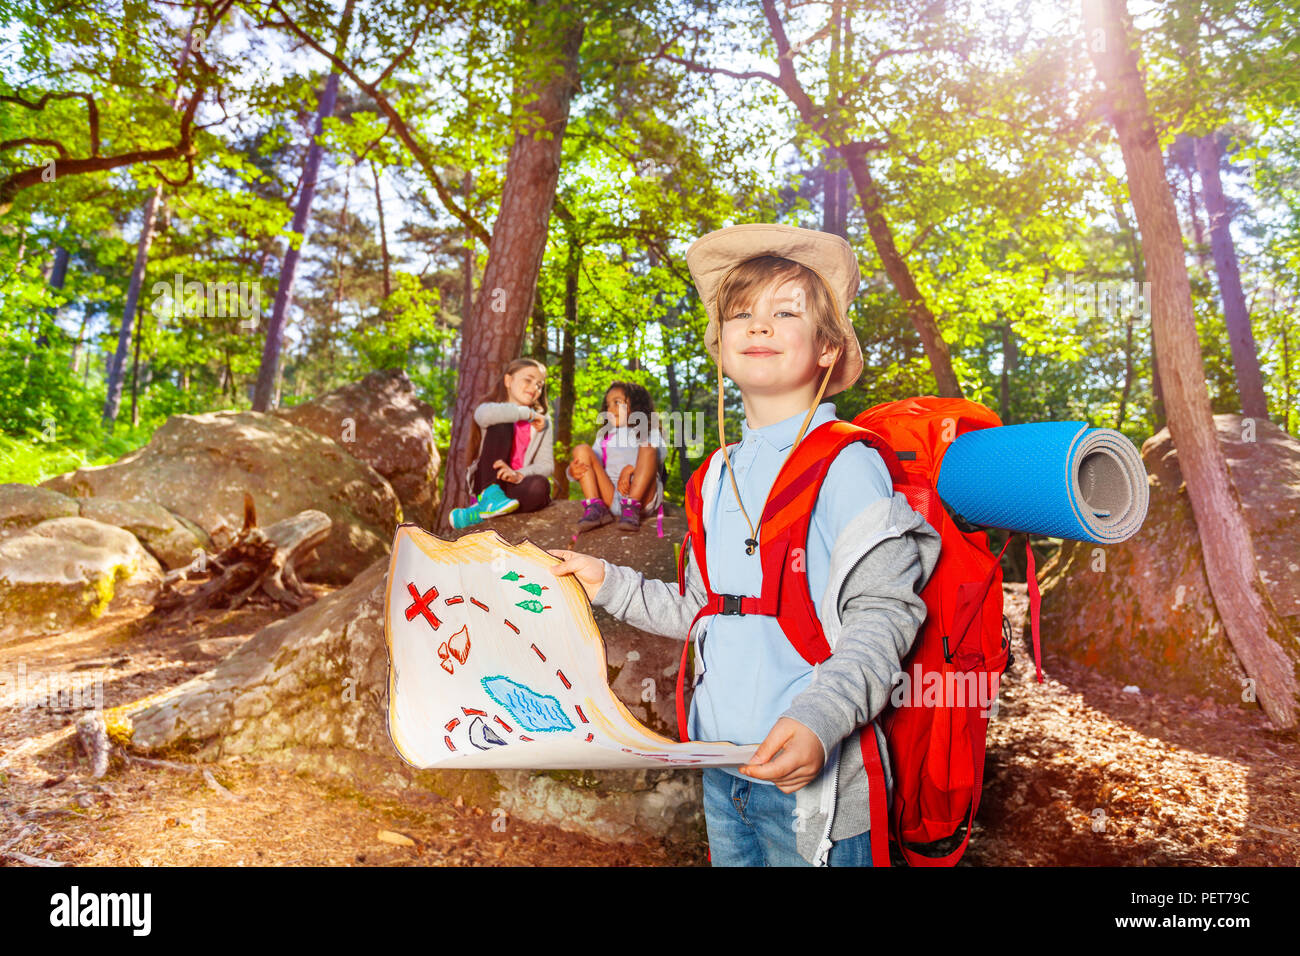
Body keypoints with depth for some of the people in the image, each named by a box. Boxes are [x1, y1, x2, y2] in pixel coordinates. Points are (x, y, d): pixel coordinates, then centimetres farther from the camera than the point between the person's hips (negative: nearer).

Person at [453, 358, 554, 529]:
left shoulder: (542, 421, 10)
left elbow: (546, 464, -3)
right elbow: (486, 414, -28)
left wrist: (518, 475, -23)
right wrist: (528, 413, -17)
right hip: (488, 483, -2)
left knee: (540, 486, -35)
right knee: (501, 425, -21)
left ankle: (478, 514, -26)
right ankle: (489, 496, -28)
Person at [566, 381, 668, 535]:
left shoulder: (651, 433, 19)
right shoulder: (604, 436, 30)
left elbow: (660, 455, -4)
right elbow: (594, 465, 15)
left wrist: (629, 470, -19)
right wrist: (573, 472, -8)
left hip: (642, 494, -3)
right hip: (610, 496, 3)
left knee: (648, 447, -23)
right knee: (582, 449, -7)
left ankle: (631, 509, -35)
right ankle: (596, 509, -26)